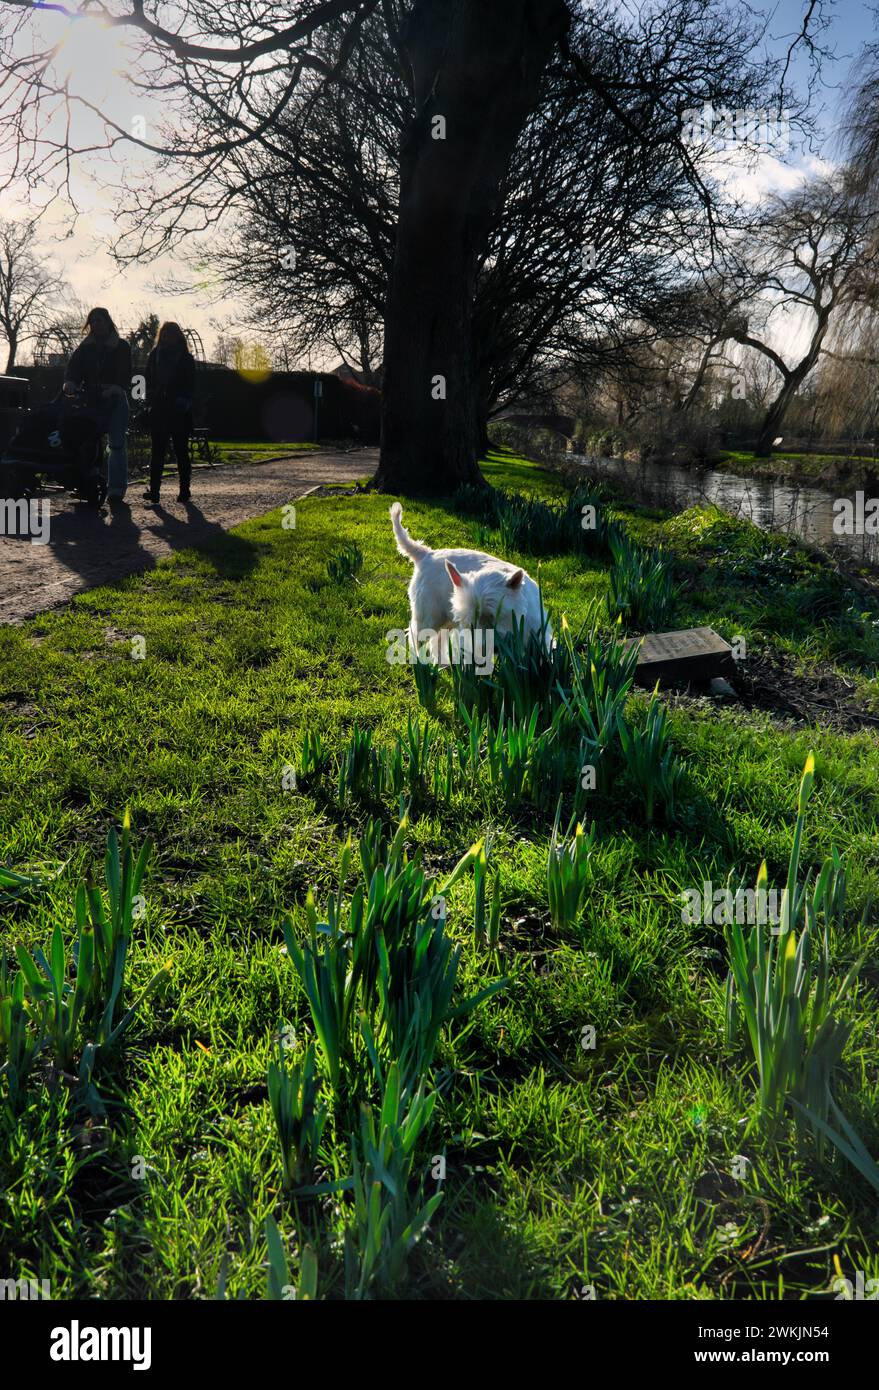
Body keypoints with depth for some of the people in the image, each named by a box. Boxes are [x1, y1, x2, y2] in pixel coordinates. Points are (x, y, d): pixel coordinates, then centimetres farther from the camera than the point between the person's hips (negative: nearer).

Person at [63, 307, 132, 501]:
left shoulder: (121, 346, 6)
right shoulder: (84, 348, 13)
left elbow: (126, 374, -3)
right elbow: (73, 369, 0)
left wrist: (115, 388, -23)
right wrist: (69, 383, -22)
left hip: (115, 401, -3)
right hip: (91, 401, 3)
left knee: (116, 445, -9)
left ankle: (116, 487, -12)